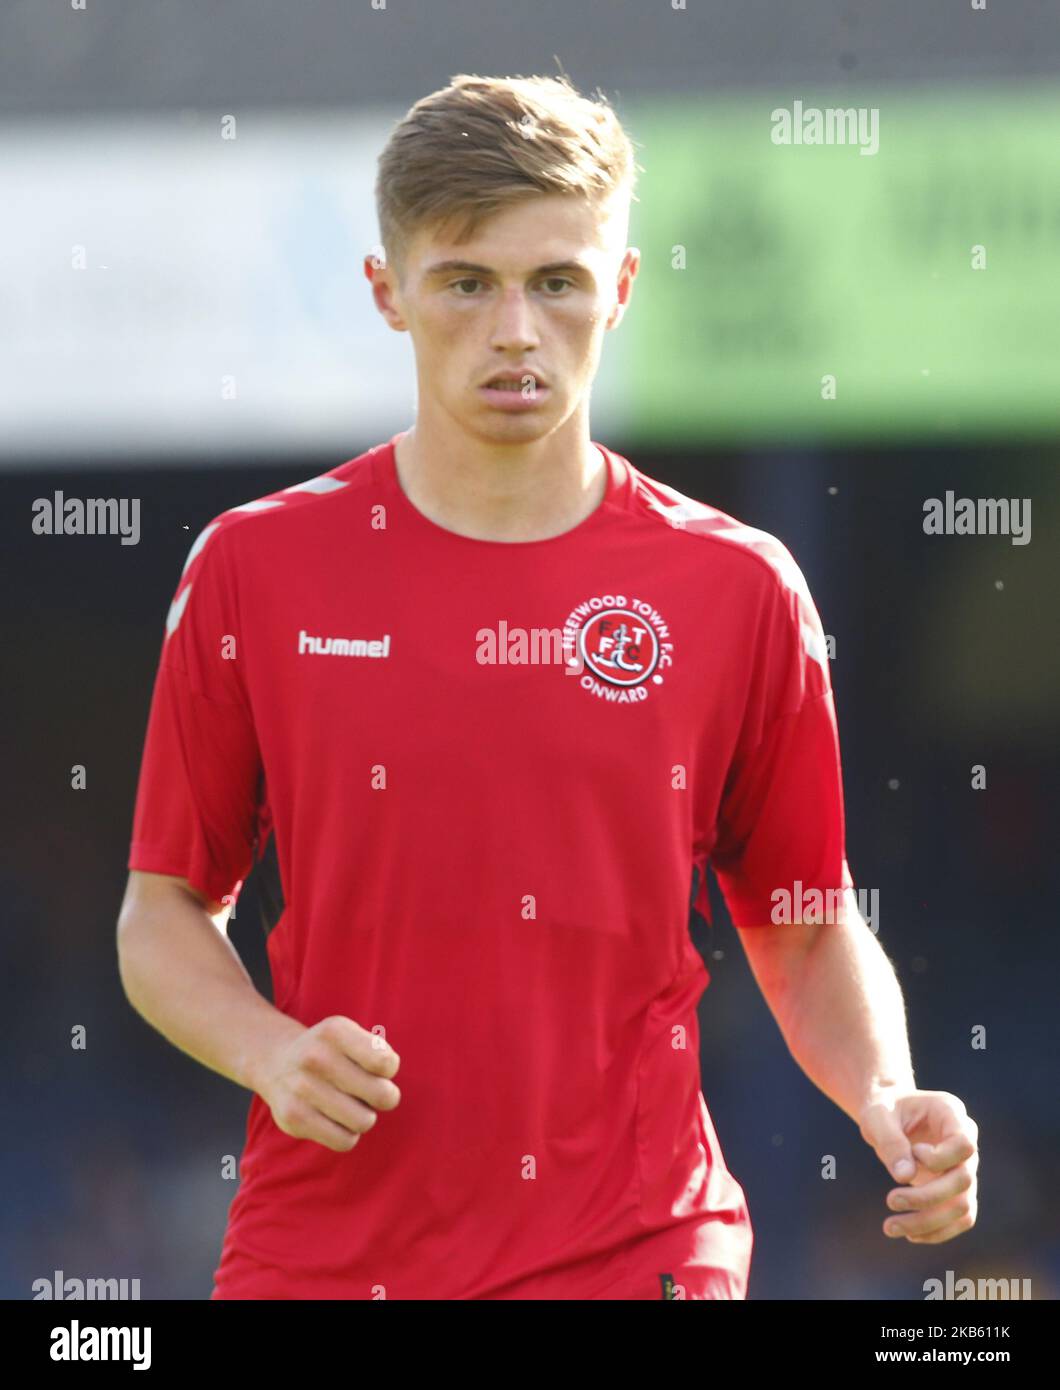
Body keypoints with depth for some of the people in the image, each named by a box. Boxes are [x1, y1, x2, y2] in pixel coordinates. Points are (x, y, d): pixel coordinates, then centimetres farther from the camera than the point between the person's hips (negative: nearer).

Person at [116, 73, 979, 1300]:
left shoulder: (739, 590, 2)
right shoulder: (255, 571, 2)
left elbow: (807, 930, 11)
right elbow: (164, 911, 8)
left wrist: (884, 1097, -8)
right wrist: (271, 1053, -11)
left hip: (636, 1248, 0)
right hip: (320, 1253, 0)